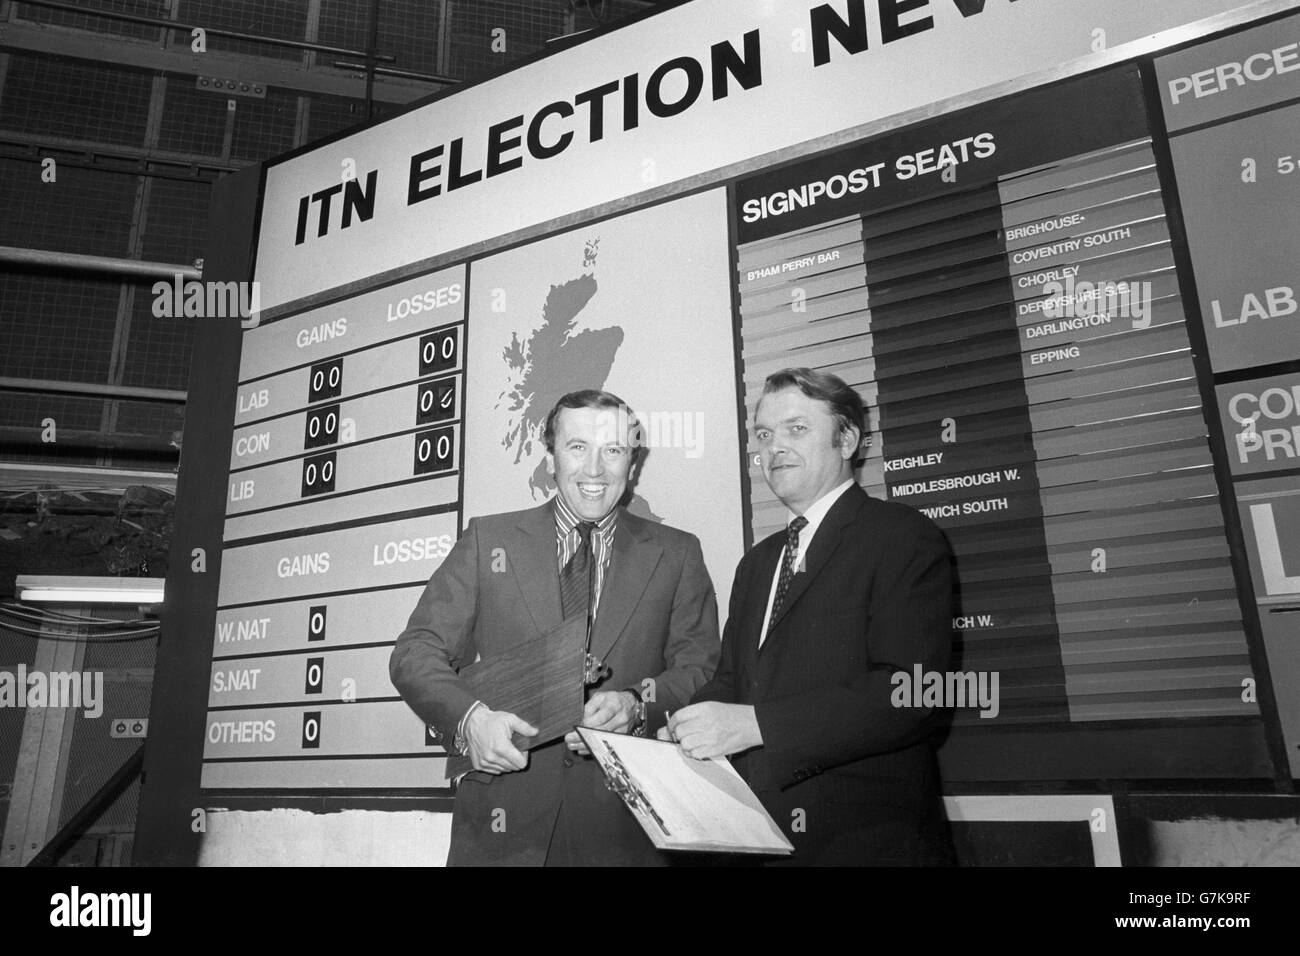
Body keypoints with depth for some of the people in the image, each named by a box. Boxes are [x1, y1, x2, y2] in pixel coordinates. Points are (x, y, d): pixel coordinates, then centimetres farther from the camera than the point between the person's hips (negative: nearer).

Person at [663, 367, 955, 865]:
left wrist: (753, 723, -26)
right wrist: (687, 727, -9)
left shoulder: (905, 538, -10)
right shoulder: (755, 563, 14)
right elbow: (731, 678, 12)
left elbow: (907, 691, -20)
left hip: (869, 838, -6)